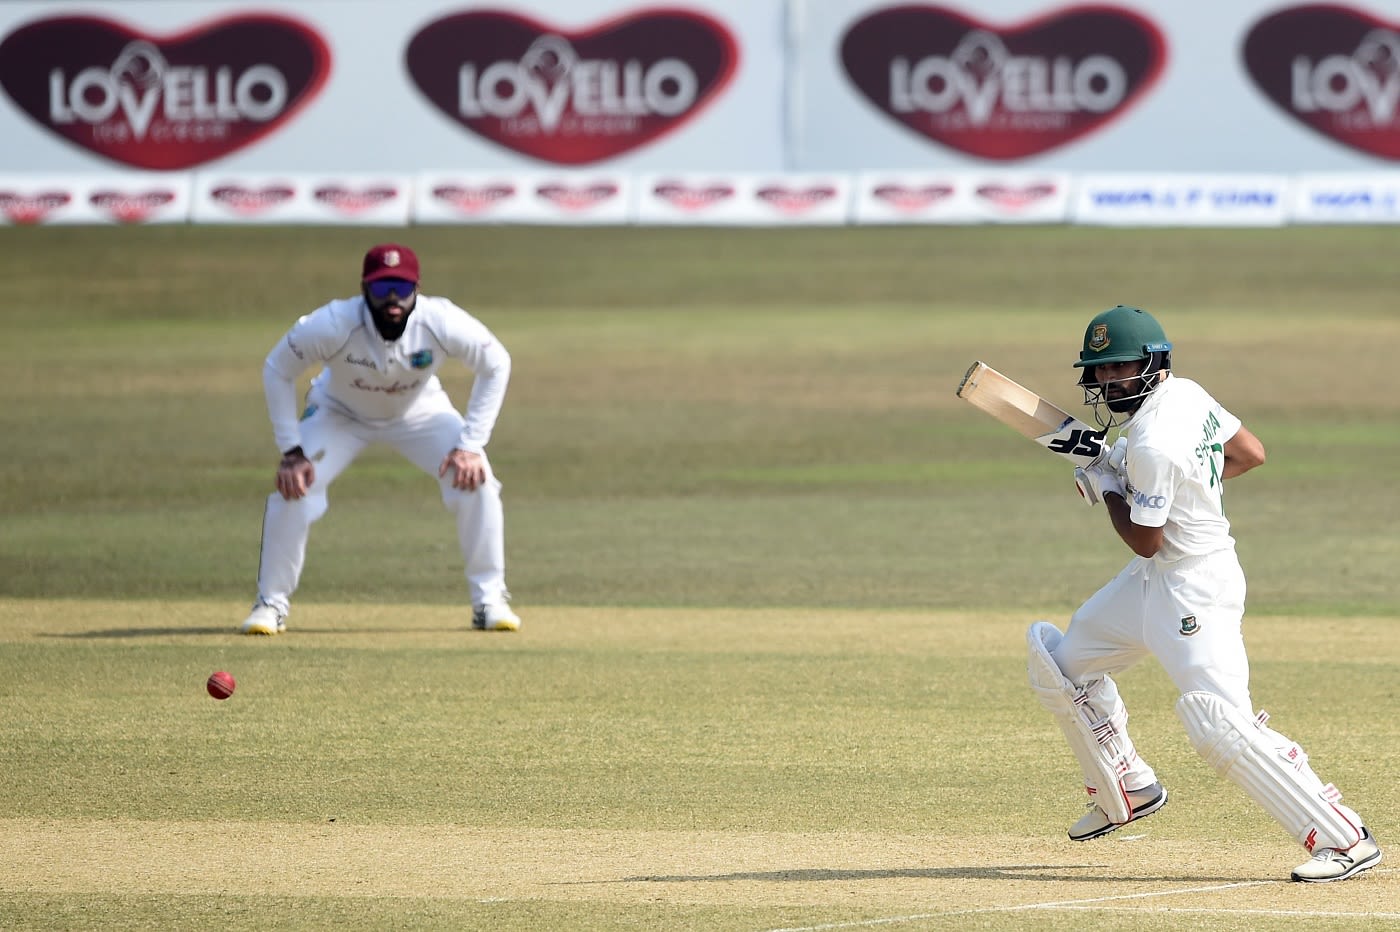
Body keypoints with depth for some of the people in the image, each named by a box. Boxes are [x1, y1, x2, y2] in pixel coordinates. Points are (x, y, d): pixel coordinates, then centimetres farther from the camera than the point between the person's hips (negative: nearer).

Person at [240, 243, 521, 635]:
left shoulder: (441, 322, -33)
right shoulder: (333, 325, -36)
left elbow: (496, 365, -16)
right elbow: (277, 369, -20)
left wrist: (471, 444, -22)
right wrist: (291, 450, -24)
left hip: (419, 412, 1)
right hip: (340, 412, -1)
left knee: (476, 480, -18)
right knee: (294, 488, -21)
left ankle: (489, 601, -1)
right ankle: (271, 604, -2)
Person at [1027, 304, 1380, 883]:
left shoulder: (1152, 444, -25)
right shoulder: (1186, 394, 3)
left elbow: (1145, 540, -18)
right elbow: (1250, 453, 15)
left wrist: (1106, 487, -3)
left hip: (1194, 585, -11)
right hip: (1155, 581, 11)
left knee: (1221, 726, -19)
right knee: (1063, 663, 19)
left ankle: (1344, 839, -19)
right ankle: (1126, 791, 32)